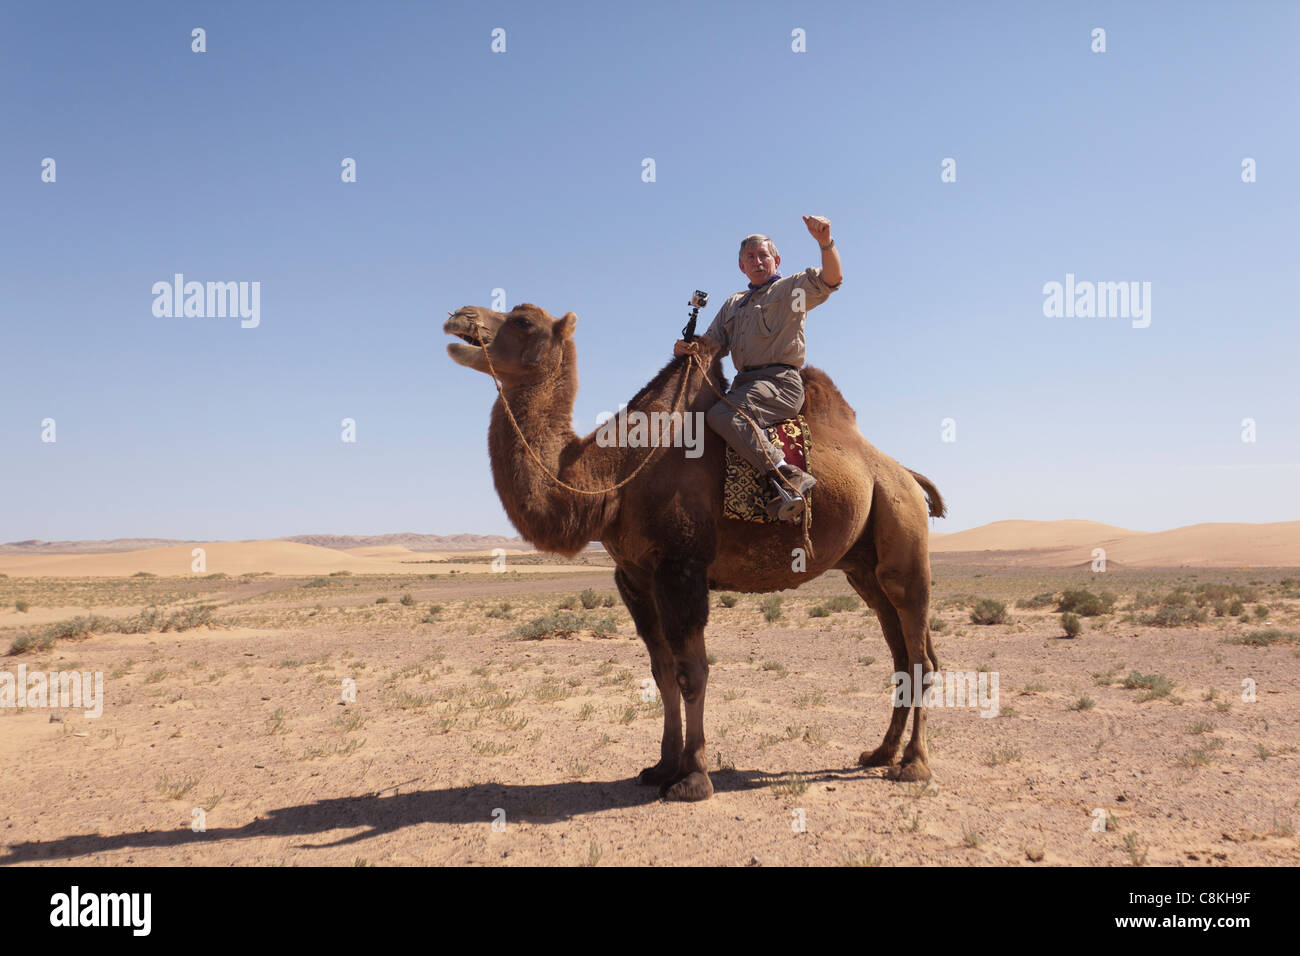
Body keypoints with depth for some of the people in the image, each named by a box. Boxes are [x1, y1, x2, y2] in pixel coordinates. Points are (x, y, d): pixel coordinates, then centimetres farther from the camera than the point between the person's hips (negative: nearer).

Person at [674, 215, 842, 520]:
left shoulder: (792, 288, 9)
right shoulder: (733, 304, 28)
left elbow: (831, 278, -9)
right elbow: (714, 342, 21)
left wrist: (825, 242, -27)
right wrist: (689, 346, -2)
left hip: (780, 381, -8)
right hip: (745, 381, 8)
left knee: (722, 414, -32)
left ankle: (788, 476, -36)